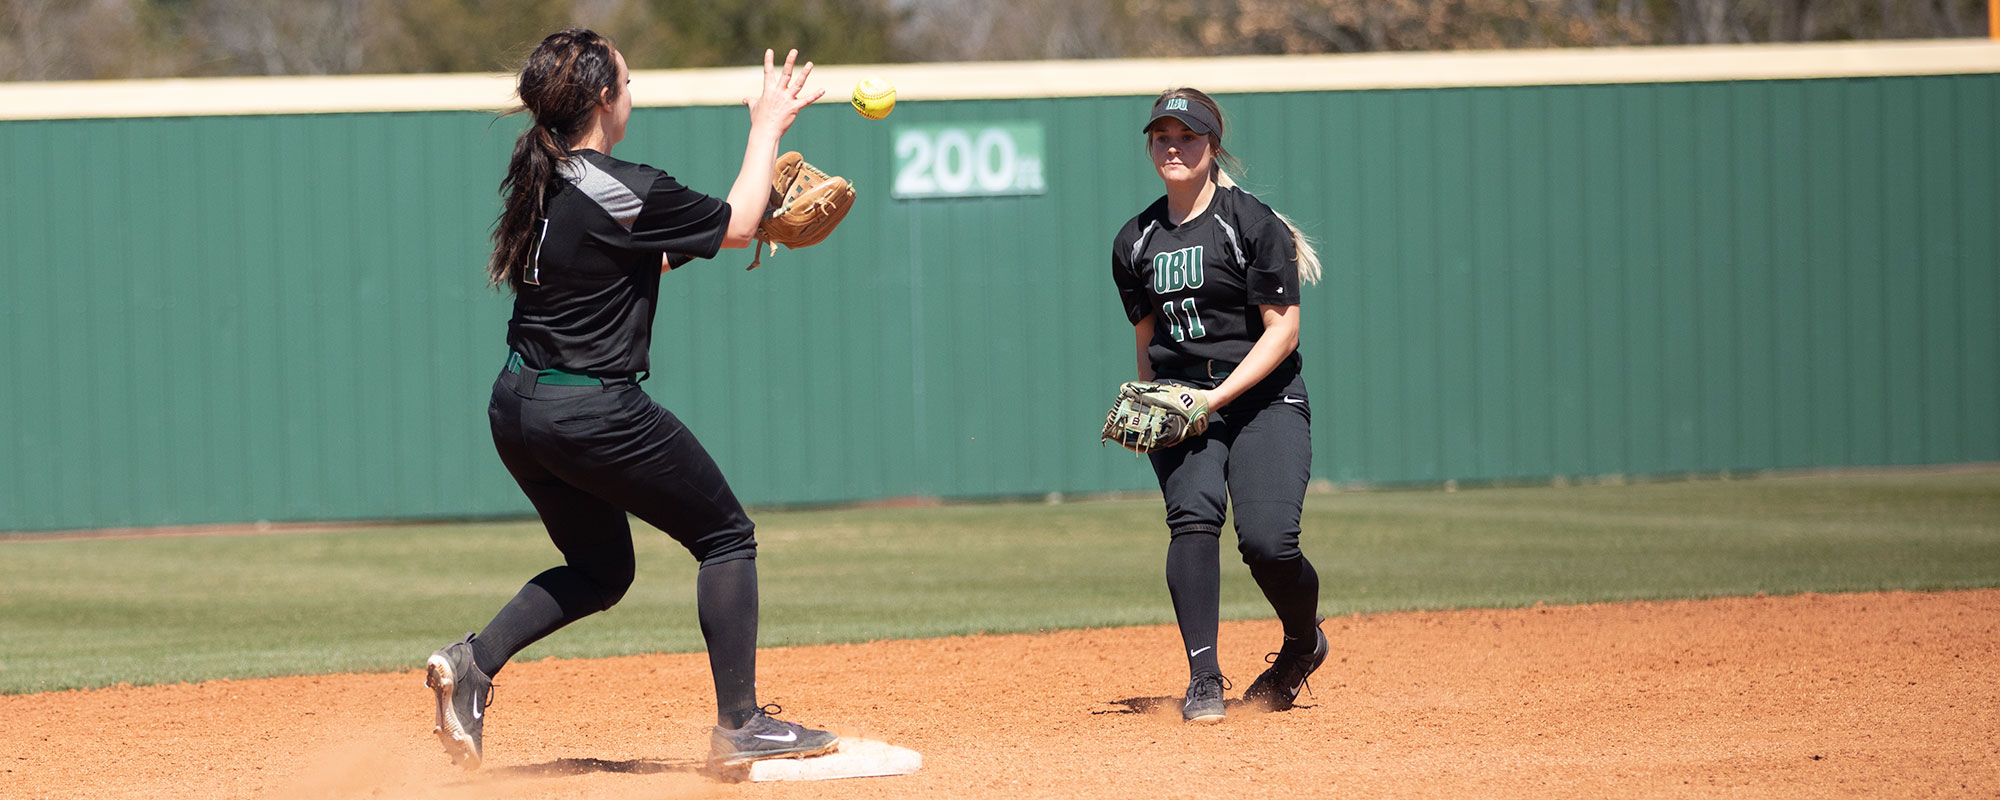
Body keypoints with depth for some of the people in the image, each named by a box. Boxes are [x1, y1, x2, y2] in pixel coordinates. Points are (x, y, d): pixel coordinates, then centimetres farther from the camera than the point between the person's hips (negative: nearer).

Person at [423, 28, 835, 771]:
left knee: (599, 569, 24)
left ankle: (474, 660, 3)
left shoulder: (538, 178, 6)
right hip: (593, 414, -8)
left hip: (517, 407, 8)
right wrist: (767, 127, 7)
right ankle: (739, 725, 7)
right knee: (727, 537, 8)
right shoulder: (625, 191, -19)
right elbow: (737, 226, -4)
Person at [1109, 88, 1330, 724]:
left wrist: (1217, 397, -17)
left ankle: (1302, 644, 14)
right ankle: (1203, 679, -24)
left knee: (1266, 540, -18)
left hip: (1264, 398, -4)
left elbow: (1283, 329, -9)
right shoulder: (1135, 242, 11)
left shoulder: (1253, 224, -6)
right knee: (1192, 517, -23)